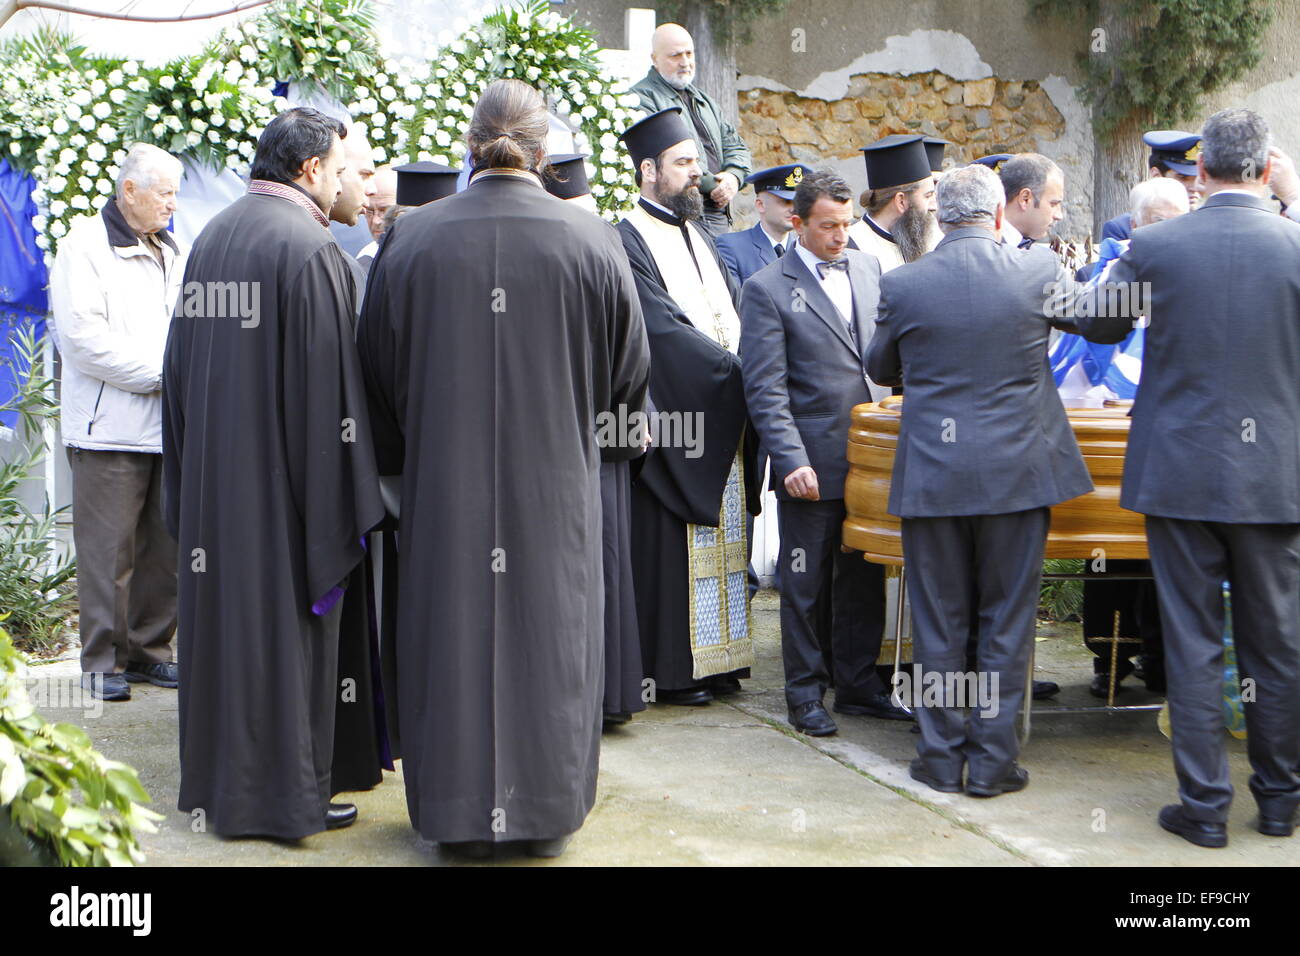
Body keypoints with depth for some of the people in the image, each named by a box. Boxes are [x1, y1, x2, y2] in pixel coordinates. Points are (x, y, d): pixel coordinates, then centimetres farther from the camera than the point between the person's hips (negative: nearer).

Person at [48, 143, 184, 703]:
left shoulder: (168, 252, 19)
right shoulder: (85, 246, -5)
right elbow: (81, 336, -14)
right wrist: (159, 373, -15)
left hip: (166, 425, 7)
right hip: (109, 425, -7)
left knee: (163, 547, 9)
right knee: (108, 550, -3)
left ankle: (148, 648, 20)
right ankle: (102, 661, 7)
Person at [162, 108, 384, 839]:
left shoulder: (210, 239, 8)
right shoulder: (310, 248, -15)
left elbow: (181, 365, 12)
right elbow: (327, 387, -18)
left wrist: (192, 480, 18)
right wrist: (342, 507, -12)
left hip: (213, 481, 8)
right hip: (282, 483, -7)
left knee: (222, 615, 15)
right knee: (289, 622, 2)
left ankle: (220, 781, 26)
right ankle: (288, 796, 10)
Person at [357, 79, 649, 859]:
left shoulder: (413, 239, -4)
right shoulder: (591, 241, -6)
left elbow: (380, 363, 4)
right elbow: (629, 365, 3)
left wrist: (401, 458, 18)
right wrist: (599, 436, 21)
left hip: (444, 479, 1)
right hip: (556, 478, 0)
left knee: (453, 626, 10)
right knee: (550, 628, 10)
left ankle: (461, 817, 18)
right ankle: (548, 812, 20)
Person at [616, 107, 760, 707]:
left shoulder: (697, 238, 18)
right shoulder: (628, 242, -9)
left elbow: (732, 317, 15)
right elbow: (664, 330, -17)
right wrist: (737, 368, -16)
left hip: (721, 418, 8)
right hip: (672, 418, -8)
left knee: (722, 540, 10)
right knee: (672, 545, -2)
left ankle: (716, 658, 18)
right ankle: (673, 669, 7)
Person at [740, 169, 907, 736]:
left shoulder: (868, 268, 11)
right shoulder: (767, 289, -5)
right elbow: (765, 389, -9)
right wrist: (792, 460, -16)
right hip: (812, 462, -5)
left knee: (865, 577, 12)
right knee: (806, 583, 4)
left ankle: (859, 685, 25)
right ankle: (805, 694, 16)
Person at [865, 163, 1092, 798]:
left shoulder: (901, 284, -5)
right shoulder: (1041, 272, -5)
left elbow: (878, 368, 13)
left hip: (931, 472, 0)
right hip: (1018, 468, 0)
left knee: (939, 621, 10)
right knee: (1007, 620, 9)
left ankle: (942, 756, 17)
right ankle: (992, 760, 14)